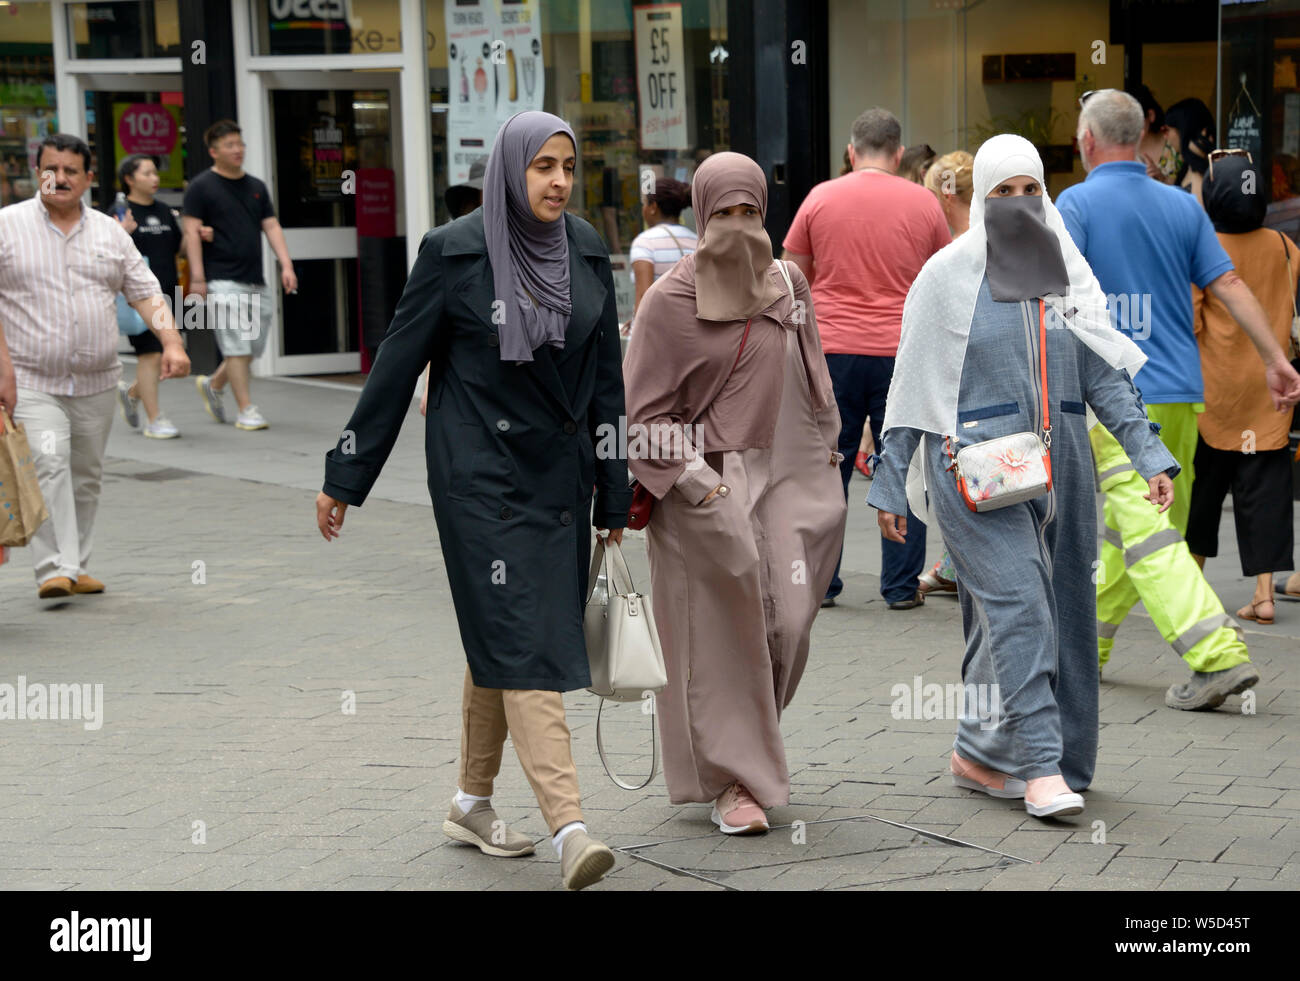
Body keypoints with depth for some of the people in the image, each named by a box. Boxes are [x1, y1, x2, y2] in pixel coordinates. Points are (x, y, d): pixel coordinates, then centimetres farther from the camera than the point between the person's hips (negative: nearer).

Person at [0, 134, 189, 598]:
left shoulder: (110, 233, 9)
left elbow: (145, 293, 8)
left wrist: (171, 343, -8)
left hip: (97, 382, 4)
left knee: (86, 475, 9)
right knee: (48, 465, -18)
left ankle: (76, 566, 21)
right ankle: (54, 569, -18)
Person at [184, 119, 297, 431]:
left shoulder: (256, 187, 15)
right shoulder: (201, 187, -2)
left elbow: (271, 227, 13)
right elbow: (192, 232, -6)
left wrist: (286, 265, 0)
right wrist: (197, 277, -13)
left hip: (256, 282, 6)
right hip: (223, 282, -6)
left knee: (252, 348, 9)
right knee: (237, 347, -8)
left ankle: (212, 385, 31)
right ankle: (246, 411, -2)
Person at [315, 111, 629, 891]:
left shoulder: (587, 252, 5)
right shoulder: (455, 252, -8)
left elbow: (606, 377, 10)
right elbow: (397, 365, -4)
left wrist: (614, 493, 11)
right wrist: (344, 477, -2)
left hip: (559, 476, 5)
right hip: (481, 475, -5)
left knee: (499, 643, 15)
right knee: (523, 646, -11)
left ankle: (474, 805, 29)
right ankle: (570, 827, -17)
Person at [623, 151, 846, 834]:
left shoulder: (787, 284, 8)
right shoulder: (670, 300, -6)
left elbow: (812, 381, 19)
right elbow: (644, 408, -7)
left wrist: (824, 454, 16)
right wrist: (689, 477, -15)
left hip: (777, 473, 4)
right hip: (700, 483, -4)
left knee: (783, 618, 1)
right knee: (718, 628, -3)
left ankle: (750, 739, 27)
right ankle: (729, 780, 6)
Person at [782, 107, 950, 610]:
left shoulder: (821, 198, 2)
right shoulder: (923, 202, 3)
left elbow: (792, 275, 8)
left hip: (832, 348, 0)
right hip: (902, 350, 0)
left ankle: (819, 582, 11)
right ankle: (901, 585, 8)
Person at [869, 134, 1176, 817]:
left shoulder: (1067, 274, 10)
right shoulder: (948, 276, -1)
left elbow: (1104, 375, 10)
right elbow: (912, 385, 1)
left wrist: (1150, 454, 0)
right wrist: (889, 484, 0)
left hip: (1059, 464, 5)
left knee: (1060, 610, 5)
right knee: (1016, 604, -15)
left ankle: (979, 755, 17)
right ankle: (1040, 766, -14)